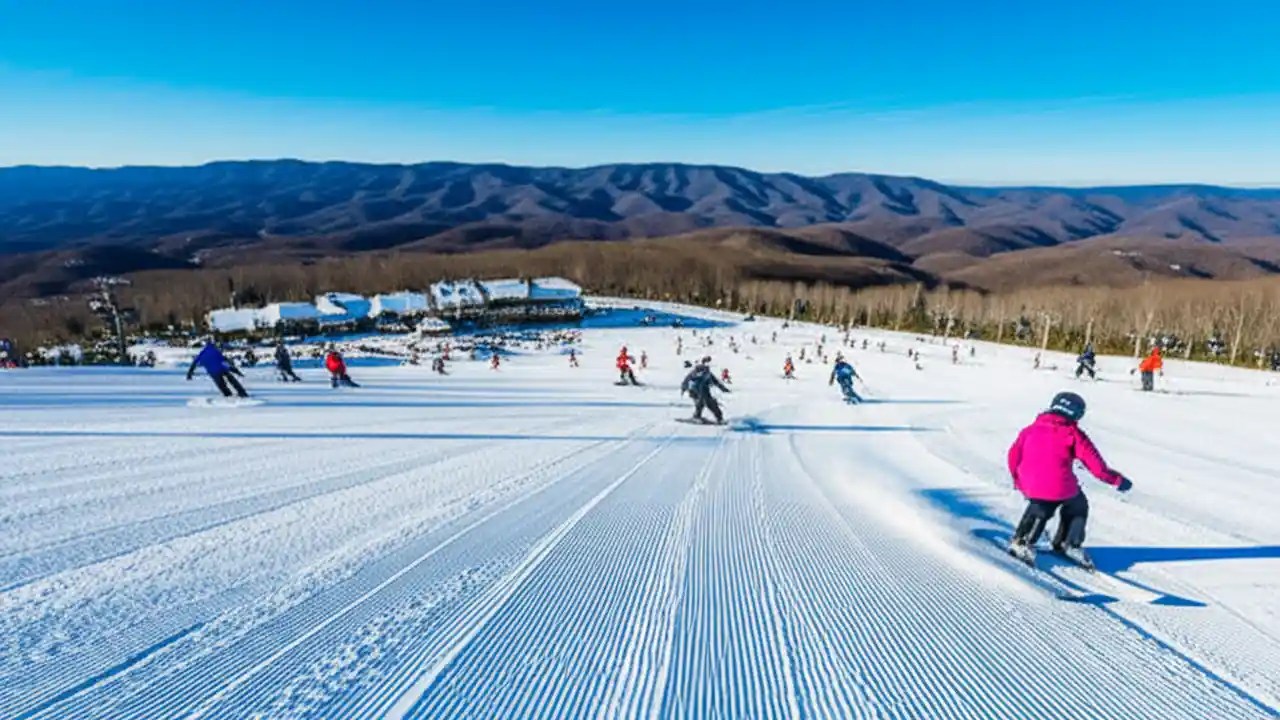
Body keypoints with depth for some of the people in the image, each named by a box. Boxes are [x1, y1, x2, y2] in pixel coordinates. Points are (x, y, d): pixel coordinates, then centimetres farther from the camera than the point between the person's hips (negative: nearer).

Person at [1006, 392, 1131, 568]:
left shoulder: (1031, 429, 10)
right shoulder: (1073, 434, -1)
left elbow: (1014, 454, 13)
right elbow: (1095, 464, -3)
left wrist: (1018, 480, 26)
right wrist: (1118, 480, 9)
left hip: (1030, 487, 3)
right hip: (1061, 487, -3)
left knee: (1038, 508, 30)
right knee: (1078, 508, 27)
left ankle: (1022, 541, 22)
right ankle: (1069, 544, 28)